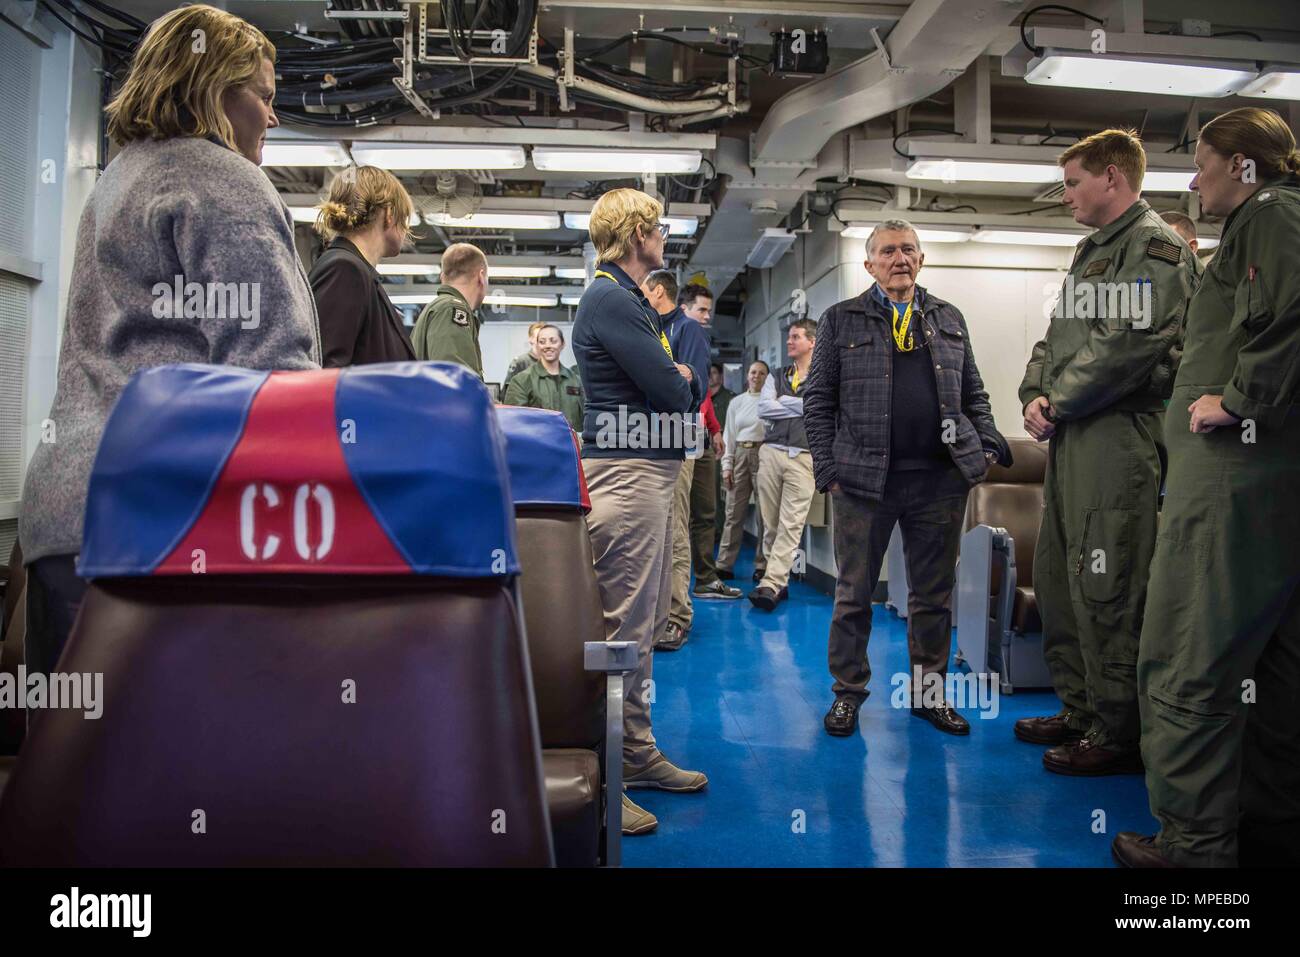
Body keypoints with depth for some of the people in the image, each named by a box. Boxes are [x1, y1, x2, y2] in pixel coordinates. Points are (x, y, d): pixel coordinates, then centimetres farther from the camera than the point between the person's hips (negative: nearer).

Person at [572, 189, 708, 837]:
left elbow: (688, 388, 20)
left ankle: (637, 752, 25)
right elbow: (675, 392, -16)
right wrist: (683, 381, 4)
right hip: (627, 472, -11)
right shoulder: (611, 300, -12)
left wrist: (680, 379, 0)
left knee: (646, 622, 14)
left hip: (648, 470, 11)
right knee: (623, 628, -7)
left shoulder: (625, 298, 21)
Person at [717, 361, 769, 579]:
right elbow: (729, 435, 12)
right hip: (740, 455, 3)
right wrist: (727, 465, 5)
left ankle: (762, 565, 8)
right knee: (734, 511, 3)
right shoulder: (736, 402, 13)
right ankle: (724, 564, 7)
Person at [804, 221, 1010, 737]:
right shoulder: (841, 320, 5)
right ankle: (848, 691, 20)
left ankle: (929, 691, 26)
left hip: (940, 479, 3)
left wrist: (988, 443, 4)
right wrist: (827, 467, -5)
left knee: (933, 593, 11)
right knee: (854, 593, 5)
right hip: (865, 479, -3)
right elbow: (818, 400, 3)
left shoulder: (949, 318, 15)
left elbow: (973, 393, 18)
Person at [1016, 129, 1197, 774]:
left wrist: (1060, 404, -11)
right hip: (1071, 437, 10)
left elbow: (1130, 344, -19)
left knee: (1105, 588, -7)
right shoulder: (1091, 251, 23)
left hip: (1118, 437, -10)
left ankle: (1117, 734, 5)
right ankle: (1080, 709, 25)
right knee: (1056, 576, 13)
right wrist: (1036, 395, 3)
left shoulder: (1155, 246, -6)